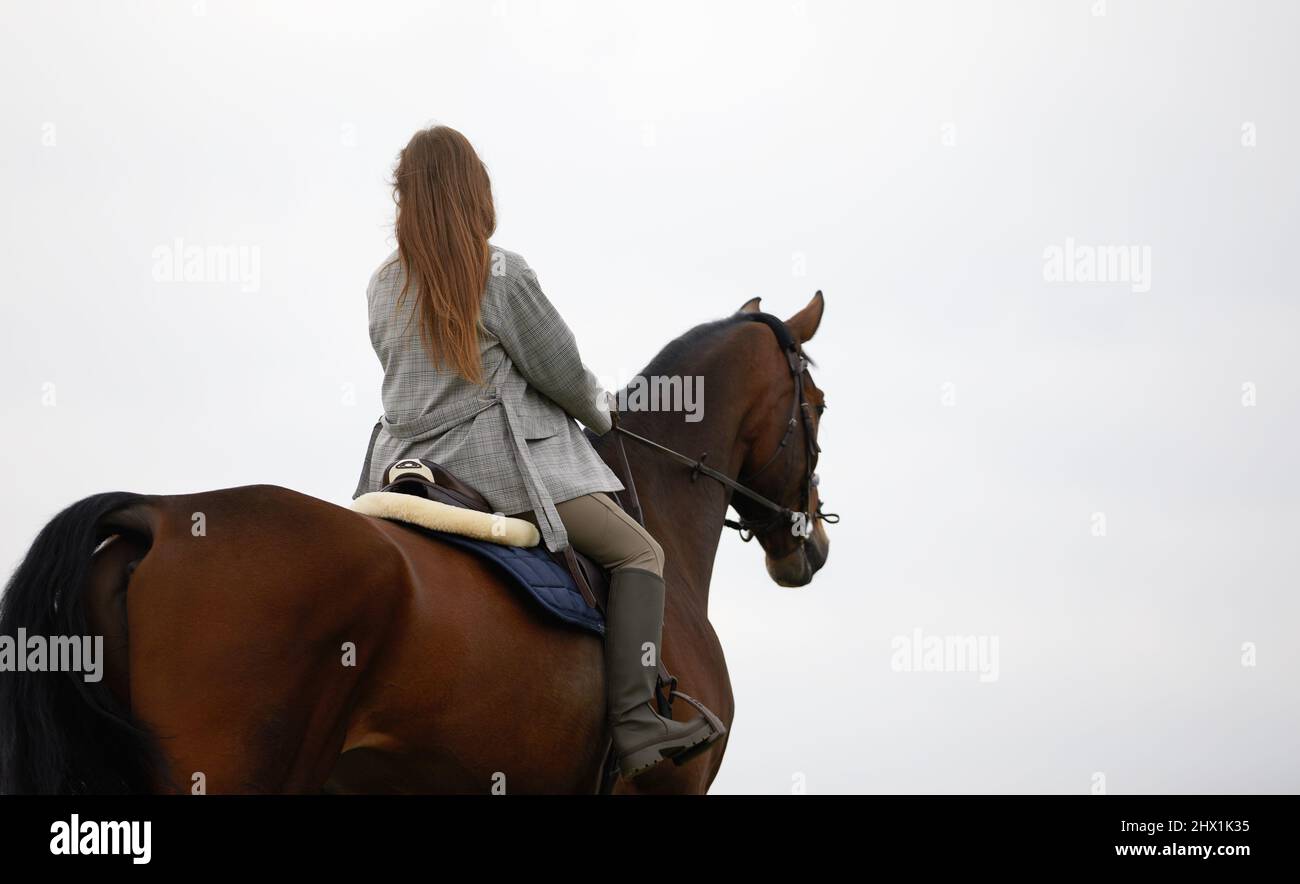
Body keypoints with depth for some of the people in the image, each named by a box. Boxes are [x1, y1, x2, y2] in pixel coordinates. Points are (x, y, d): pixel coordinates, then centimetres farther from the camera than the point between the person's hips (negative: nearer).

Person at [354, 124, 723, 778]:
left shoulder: (383, 288, 9)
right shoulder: (500, 275, -10)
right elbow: (561, 372, -6)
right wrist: (603, 413, 13)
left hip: (406, 469, 7)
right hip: (495, 461, -7)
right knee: (638, 554, -4)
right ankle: (634, 725, -18)